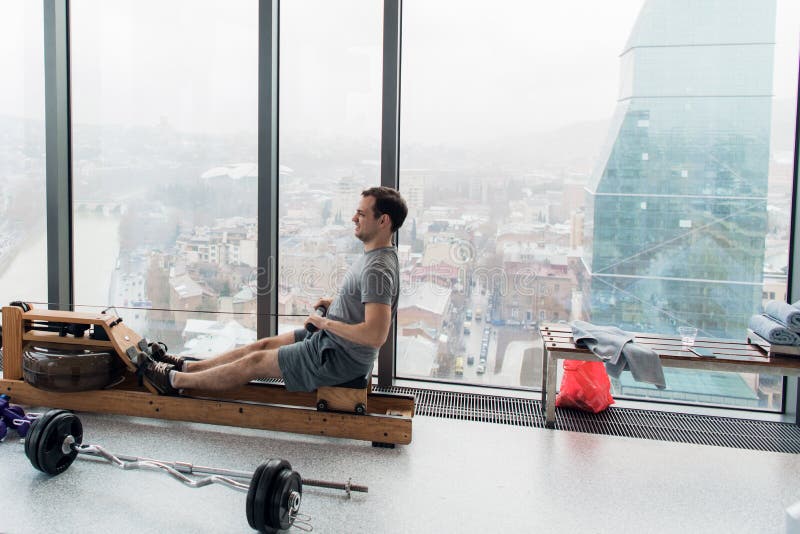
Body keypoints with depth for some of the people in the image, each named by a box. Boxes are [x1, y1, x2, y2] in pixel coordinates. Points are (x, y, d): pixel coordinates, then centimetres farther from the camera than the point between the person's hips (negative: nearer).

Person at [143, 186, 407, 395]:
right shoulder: (375, 254, 6)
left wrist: (326, 322, -24)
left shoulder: (378, 268, -28)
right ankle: (185, 366, 26)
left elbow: (375, 335, -36)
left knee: (255, 362, -1)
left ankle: (174, 381, 14)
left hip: (341, 357, -10)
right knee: (264, 344, 15)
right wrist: (334, 302, 9)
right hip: (330, 339, 10)